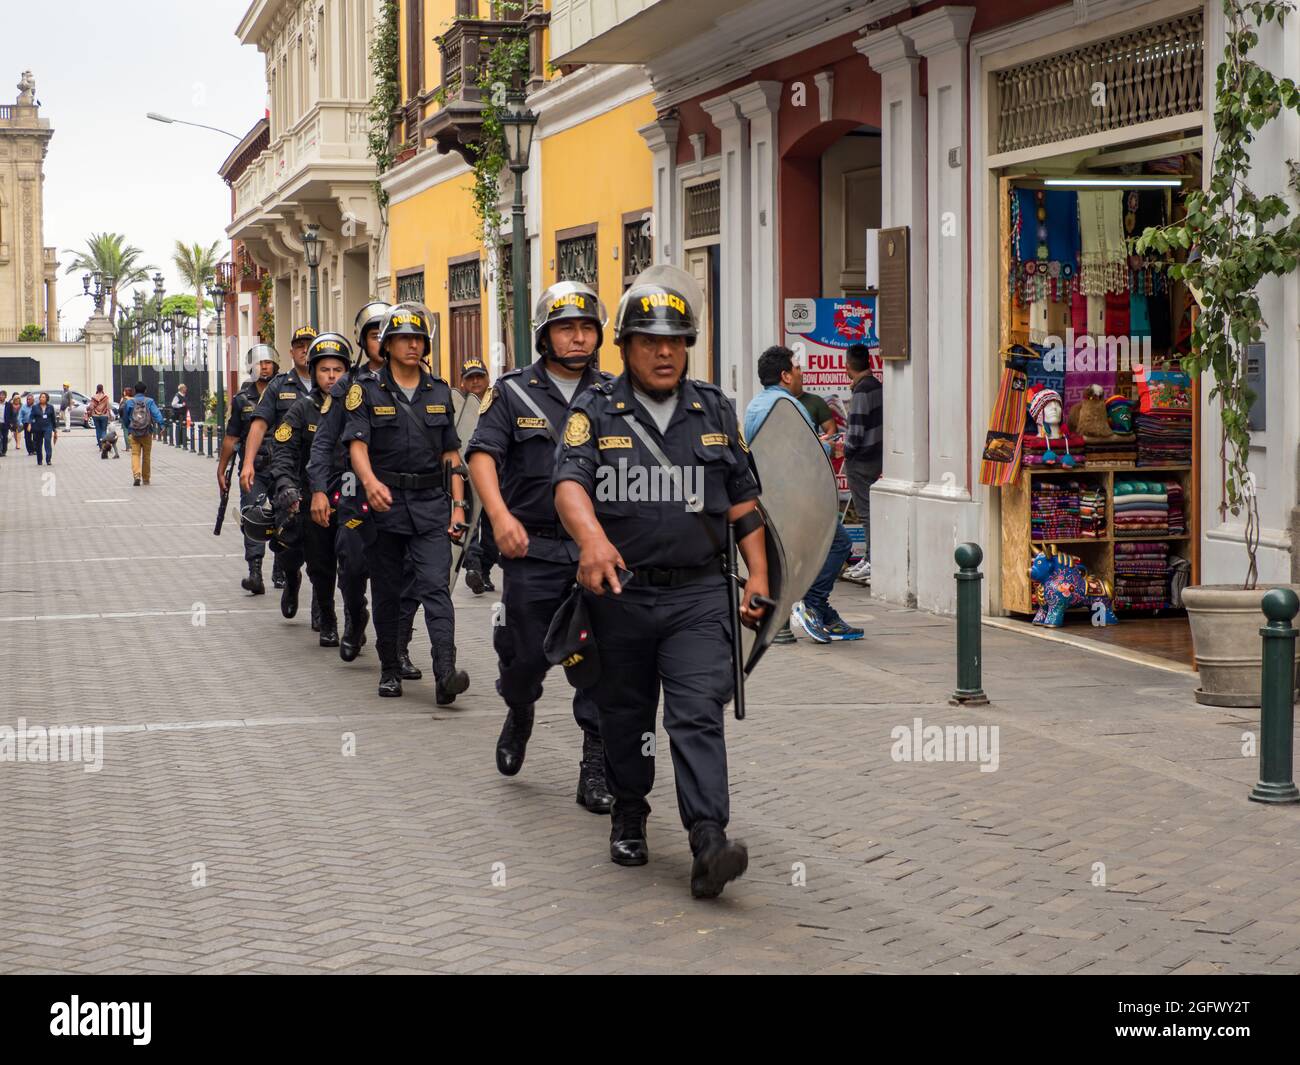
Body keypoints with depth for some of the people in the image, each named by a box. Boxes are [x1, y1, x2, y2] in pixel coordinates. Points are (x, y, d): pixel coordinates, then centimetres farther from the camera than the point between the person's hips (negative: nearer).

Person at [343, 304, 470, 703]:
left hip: (431, 504, 1)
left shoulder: (439, 392, 11)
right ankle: (389, 669, 22)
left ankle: (446, 673, -22)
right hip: (385, 502, -1)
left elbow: (451, 454, 14)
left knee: (435, 586, -11)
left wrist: (458, 505, 6)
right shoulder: (366, 392, 0)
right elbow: (357, 445, -12)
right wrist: (370, 482, -32)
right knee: (386, 592, 9)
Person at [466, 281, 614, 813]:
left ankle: (596, 766, 4)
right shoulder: (514, 393, 3)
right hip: (533, 550, -1)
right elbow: (482, 454, -7)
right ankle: (519, 714, 40)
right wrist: (501, 515, -23)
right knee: (527, 654, 7)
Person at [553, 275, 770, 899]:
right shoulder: (595, 413, 0)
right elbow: (570, 484, -16)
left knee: (697, 715, -12)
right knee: (625, 717, 13)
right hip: (621, 593, 0)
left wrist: (758, 575, 7)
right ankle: (628, 818, 34)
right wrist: (593, 538, -36)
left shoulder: (715, 411, 10)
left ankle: (709, 842, -21)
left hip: (697, 594, 0)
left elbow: (743, 499, 14)